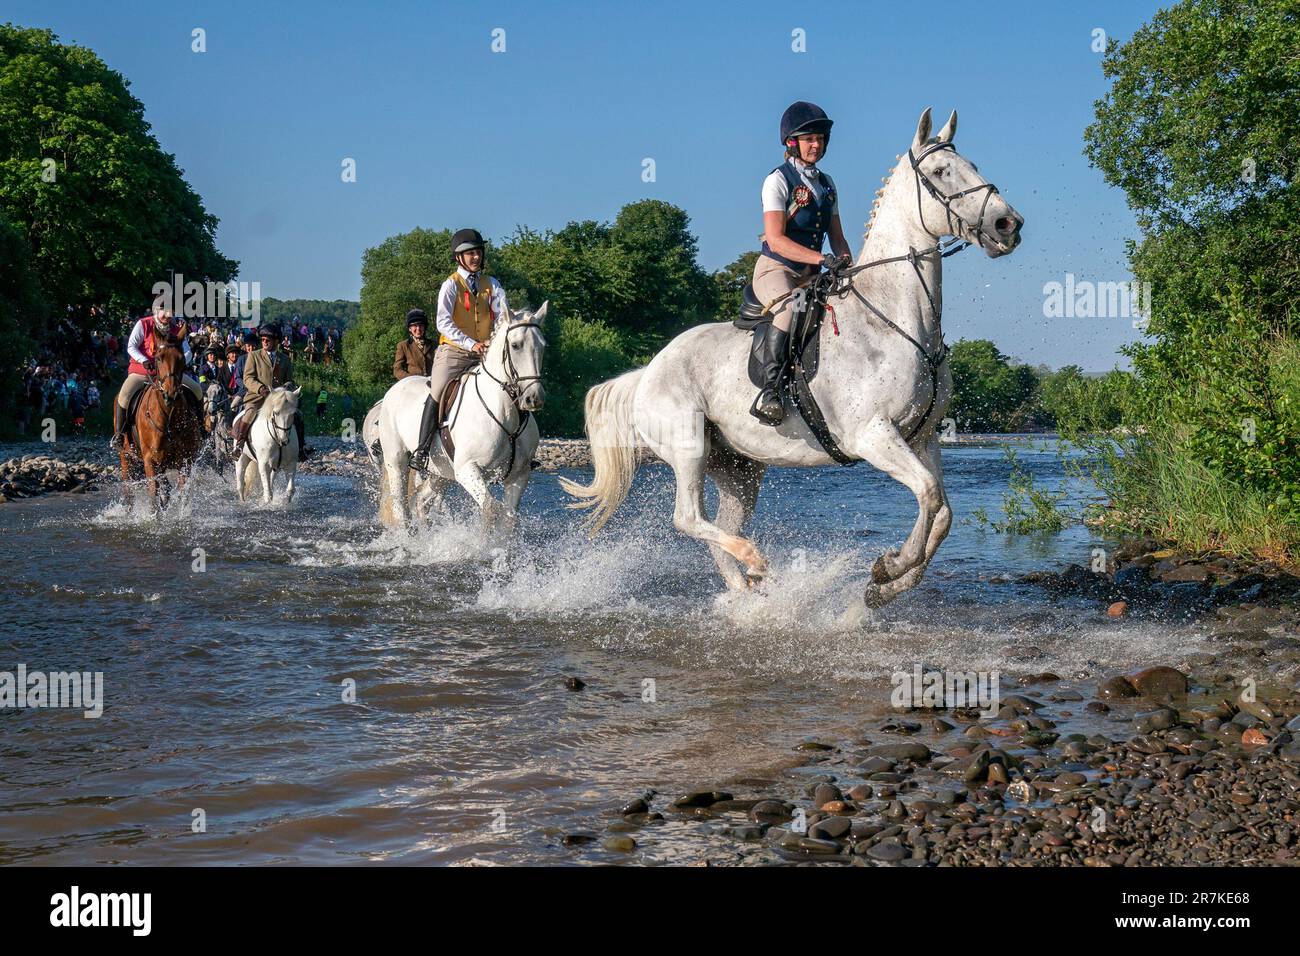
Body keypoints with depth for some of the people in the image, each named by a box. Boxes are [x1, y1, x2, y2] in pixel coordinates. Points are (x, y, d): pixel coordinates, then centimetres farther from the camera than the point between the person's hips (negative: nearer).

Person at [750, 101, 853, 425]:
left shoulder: (827, 184, 17)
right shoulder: (778, 180, -6)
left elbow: (837, 238, 18)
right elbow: (776, 240, -16)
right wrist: (822, 259, -26)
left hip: (811, 275, 8)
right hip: (775, 269, -8)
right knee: (791, 305, -38)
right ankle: (770, 387, -40)